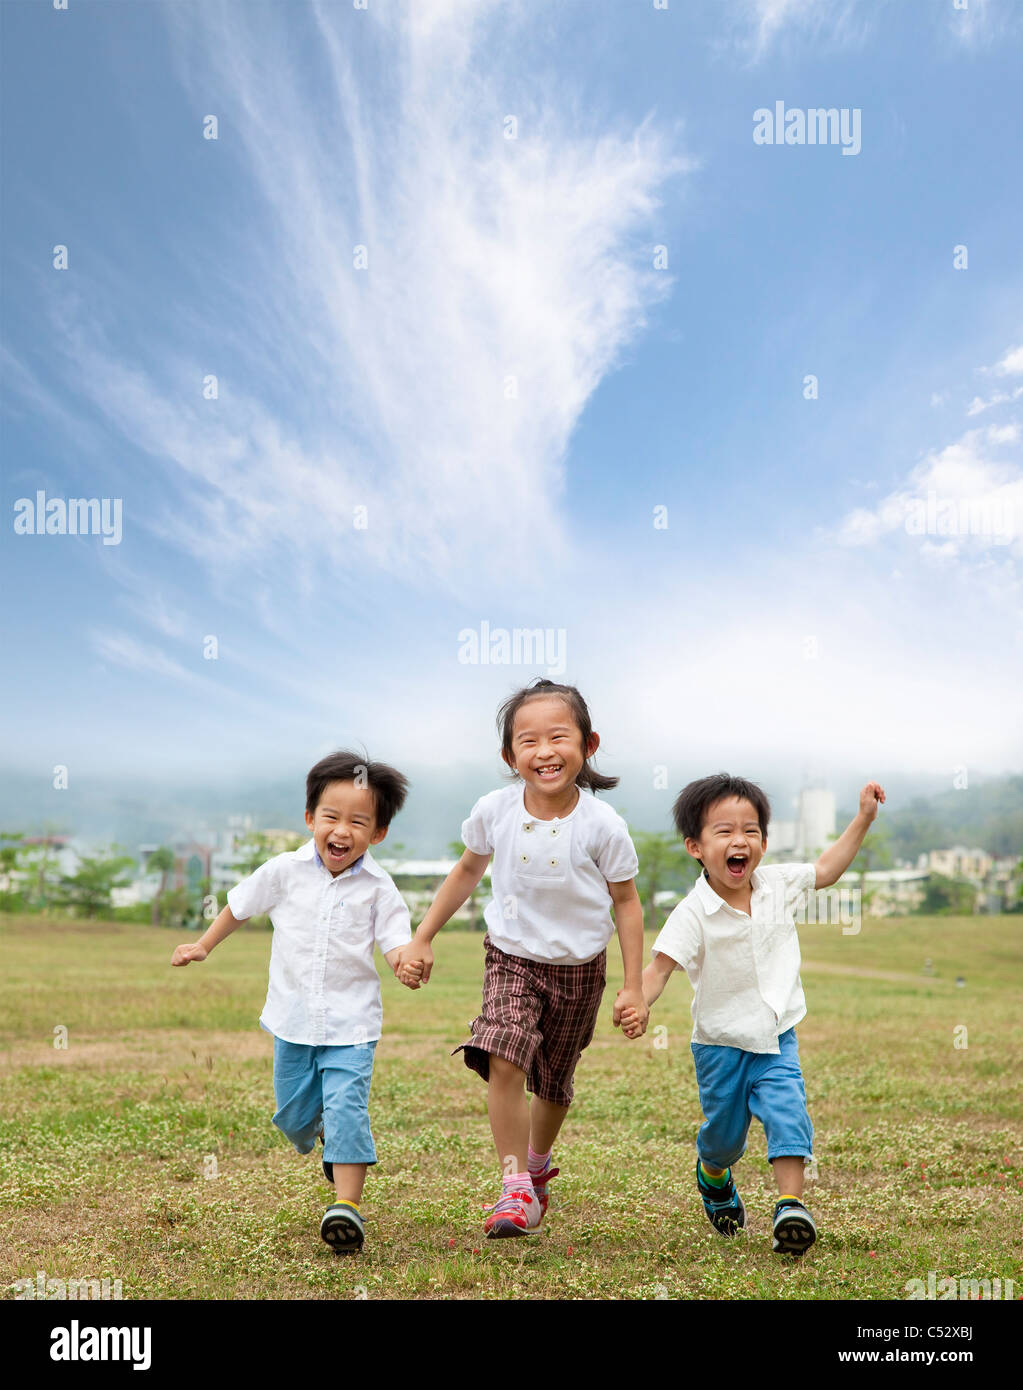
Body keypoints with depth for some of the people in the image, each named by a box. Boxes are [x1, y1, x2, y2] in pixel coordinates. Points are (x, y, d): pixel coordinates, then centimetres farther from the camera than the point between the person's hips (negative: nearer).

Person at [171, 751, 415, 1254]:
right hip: (293, 1019, 3)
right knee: (292, 1114, 14)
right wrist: (203, 946, 18)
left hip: (351, 1023, -2)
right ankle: (323, 1132, 48)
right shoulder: (286, 871, -5)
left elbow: (395, 943, -9)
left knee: (346, 1107, -16)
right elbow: (240, 904, 11)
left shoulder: (377, 888, -8)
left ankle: (347, 1202, -8)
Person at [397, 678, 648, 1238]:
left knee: (554, 1083, 16)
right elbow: (468, 869, 5)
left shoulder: (602, 825, -19)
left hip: (578, 967, 0)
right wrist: (422, 939, 5)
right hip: (511, 959, 0)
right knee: (503, 1060, -23)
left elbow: (625, 902, -7)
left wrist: (633, 987, -8)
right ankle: (517, 1192, -13)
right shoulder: (494, 810, -14)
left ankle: (537, 1162, 46)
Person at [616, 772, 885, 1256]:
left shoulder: (778, 884, -6)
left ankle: (790, 1205, -12)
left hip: (777, 1038, 3)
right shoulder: (693, 914, -21)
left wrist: (863, 818, 8)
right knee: (724, 1132, 14)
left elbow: (825, 870, 11)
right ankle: (713, 1175, 48)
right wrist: (636, 1002, -47)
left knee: (787, 1111, -19)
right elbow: (659, 967, -26)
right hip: (721, 1044, -3)